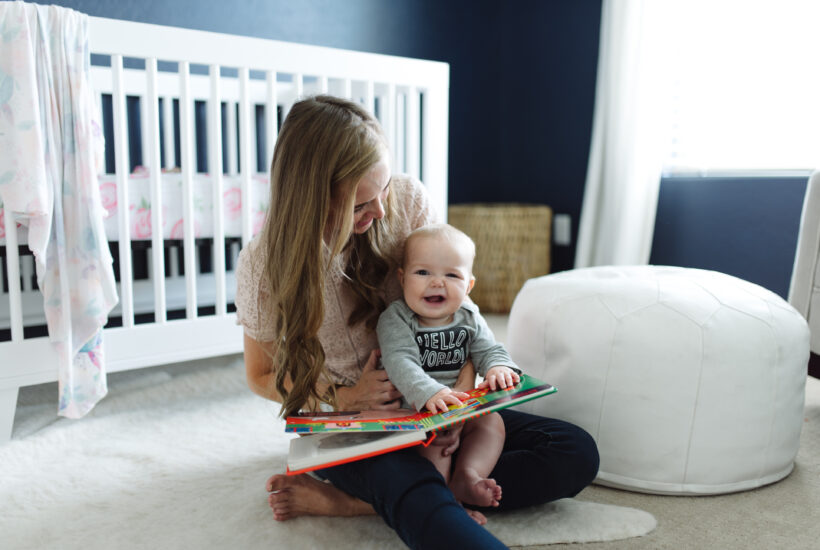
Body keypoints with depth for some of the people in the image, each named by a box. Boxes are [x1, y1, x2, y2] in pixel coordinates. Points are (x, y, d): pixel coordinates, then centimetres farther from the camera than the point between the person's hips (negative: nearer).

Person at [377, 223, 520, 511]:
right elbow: (401, 363, -26)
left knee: (492, 420, -16)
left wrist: (498, 368, -24)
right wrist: (429, 393, -45)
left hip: (461, 408, 5)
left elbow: (489, 350, 3)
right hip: (413, 409, -5)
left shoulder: (469, 318, 3)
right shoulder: (395, 320, -13)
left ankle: (466, 476, -27)